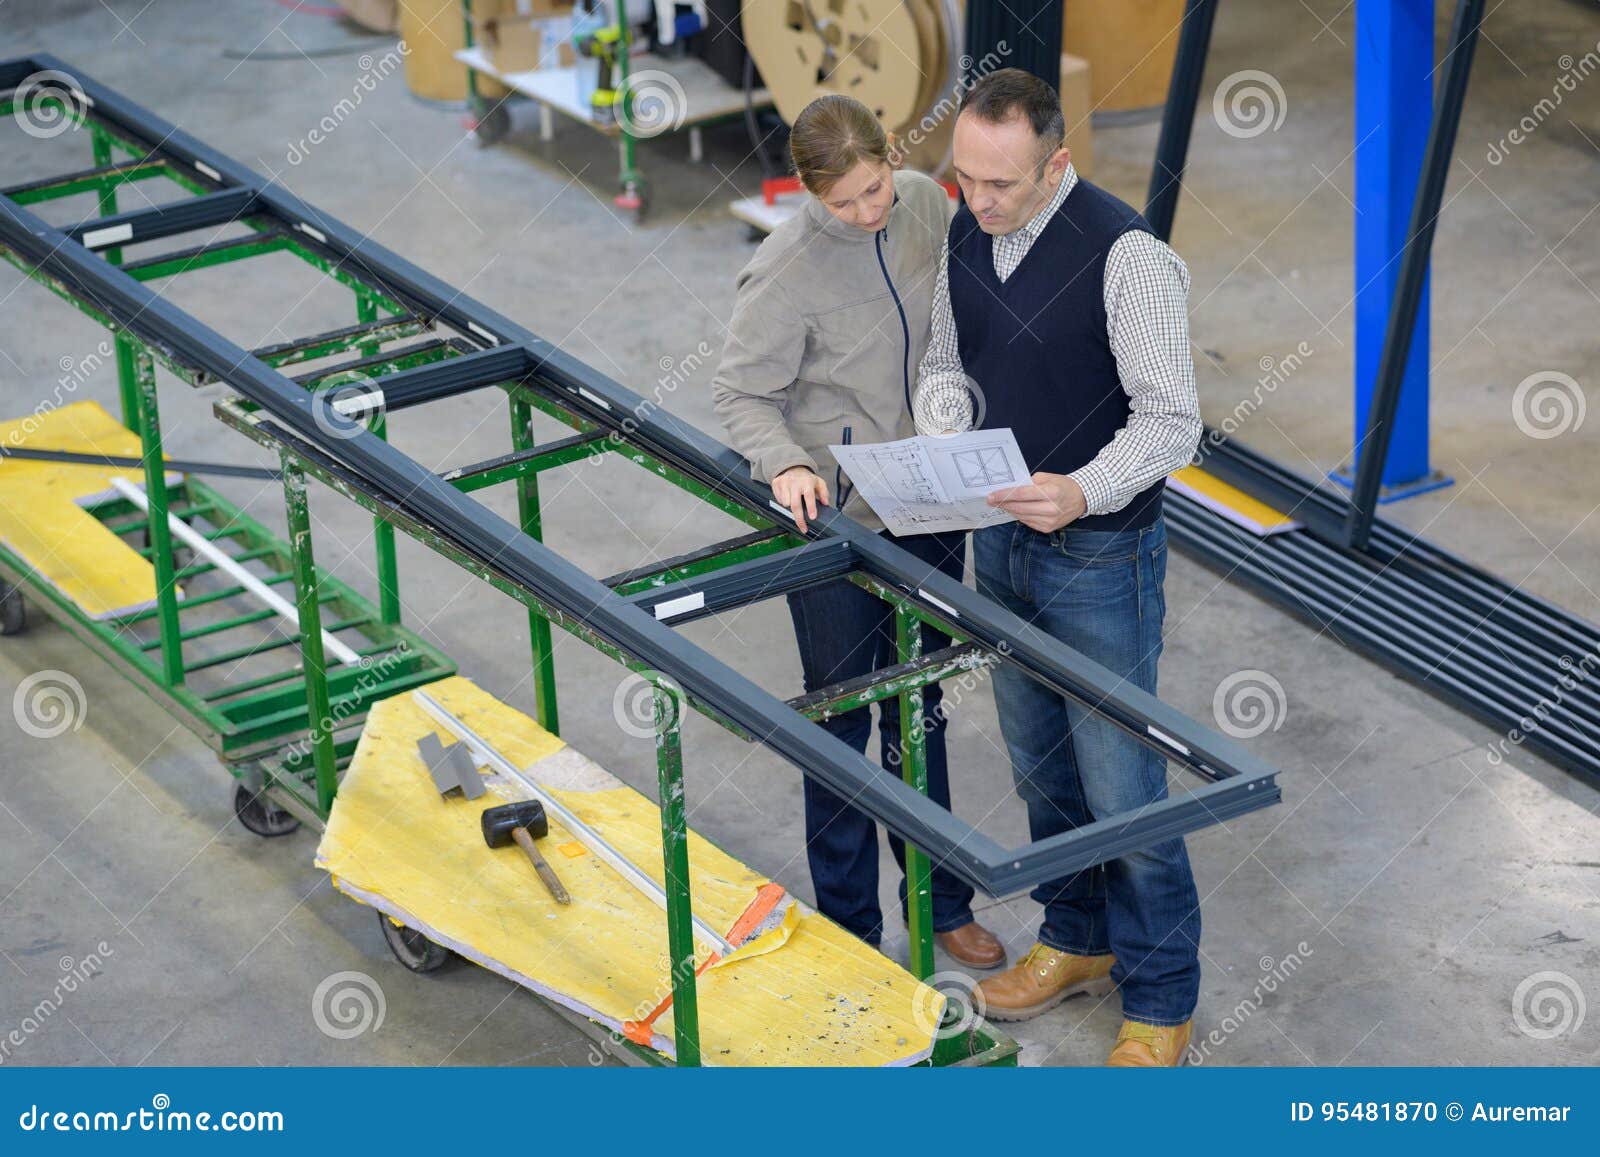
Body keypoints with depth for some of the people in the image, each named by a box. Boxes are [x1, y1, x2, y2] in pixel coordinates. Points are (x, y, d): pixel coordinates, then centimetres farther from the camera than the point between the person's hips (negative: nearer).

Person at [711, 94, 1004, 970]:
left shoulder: (926, 203, -5)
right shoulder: (787, 270, -22)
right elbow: (740, 394, -14)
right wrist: (785, 465, -32)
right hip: (835, 520, -5)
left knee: (921, 707, 19)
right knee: (842, 718, 7)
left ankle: (940, 903, 35)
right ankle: (848, 929, 23)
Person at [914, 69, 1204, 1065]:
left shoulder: (1127, 256, -22)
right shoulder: (963, 235, 0)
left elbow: (1171, 419, -20)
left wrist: (1083, 492, -36)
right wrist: (941, 437, -9)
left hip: (1100, 554, -7)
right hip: (1003, 542, 7)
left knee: (1122, 787, -1)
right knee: (1039, 763, 21)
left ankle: (1161, 1002, 13)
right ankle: (1079, 942, 40)